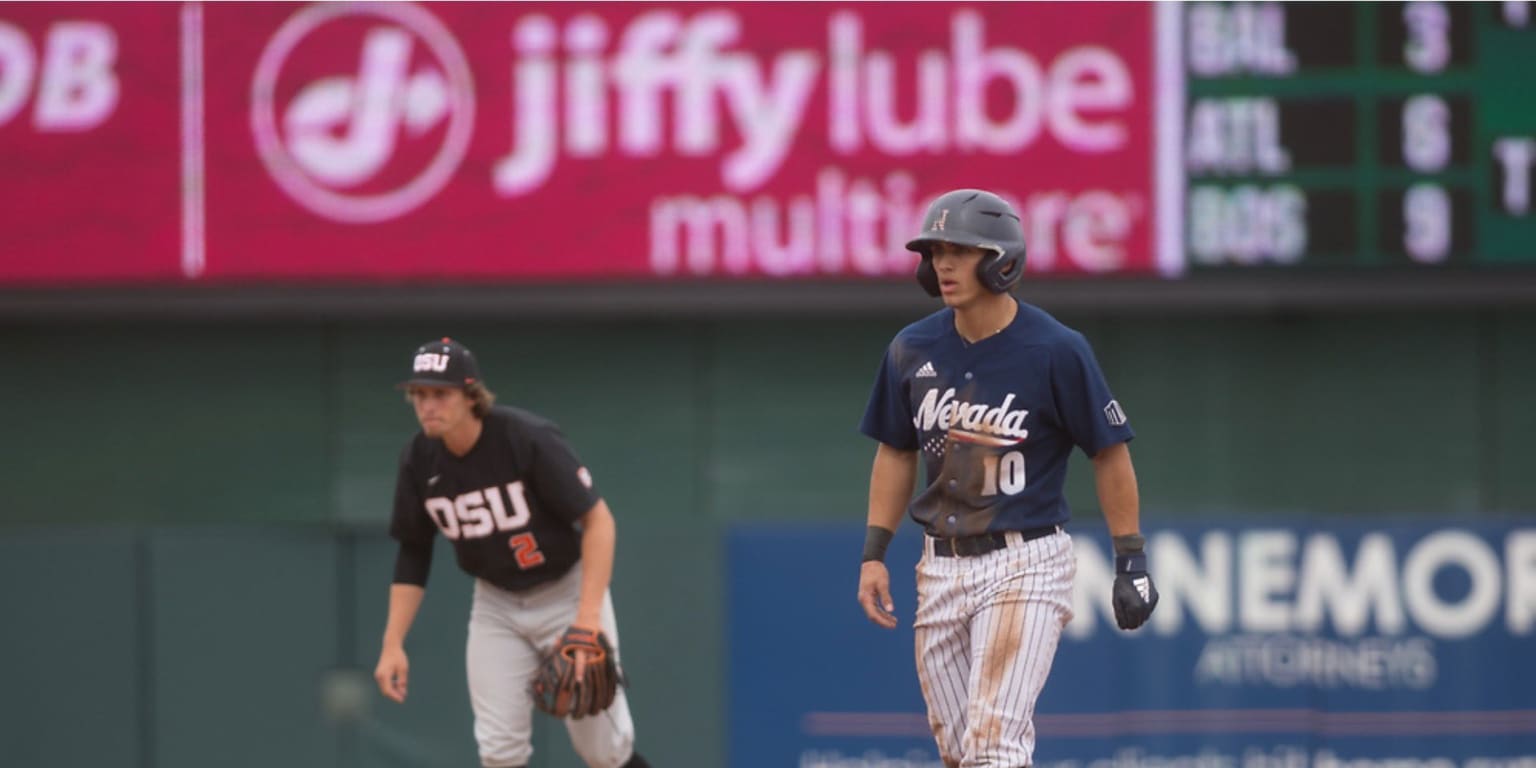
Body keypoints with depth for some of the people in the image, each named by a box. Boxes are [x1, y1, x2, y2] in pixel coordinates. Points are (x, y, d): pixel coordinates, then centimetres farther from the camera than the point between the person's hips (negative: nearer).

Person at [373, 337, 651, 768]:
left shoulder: (528, 438, -24)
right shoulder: (420, 461, -9)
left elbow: (597, 519, -23)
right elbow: (413, 557, 3)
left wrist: (589, 617, -32)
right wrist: (393, 645, -4)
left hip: (566, 591, -4)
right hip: (496, 604, 4)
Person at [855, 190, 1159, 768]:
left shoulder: (1056, 351, -11)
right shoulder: (913, 350, 4)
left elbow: (1110, 452, -4)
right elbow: (895, 453, 15)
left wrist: (1130, 558, -5)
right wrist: (874, 553, 8)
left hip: (1026, 565, -6)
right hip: (941, 567, 6)